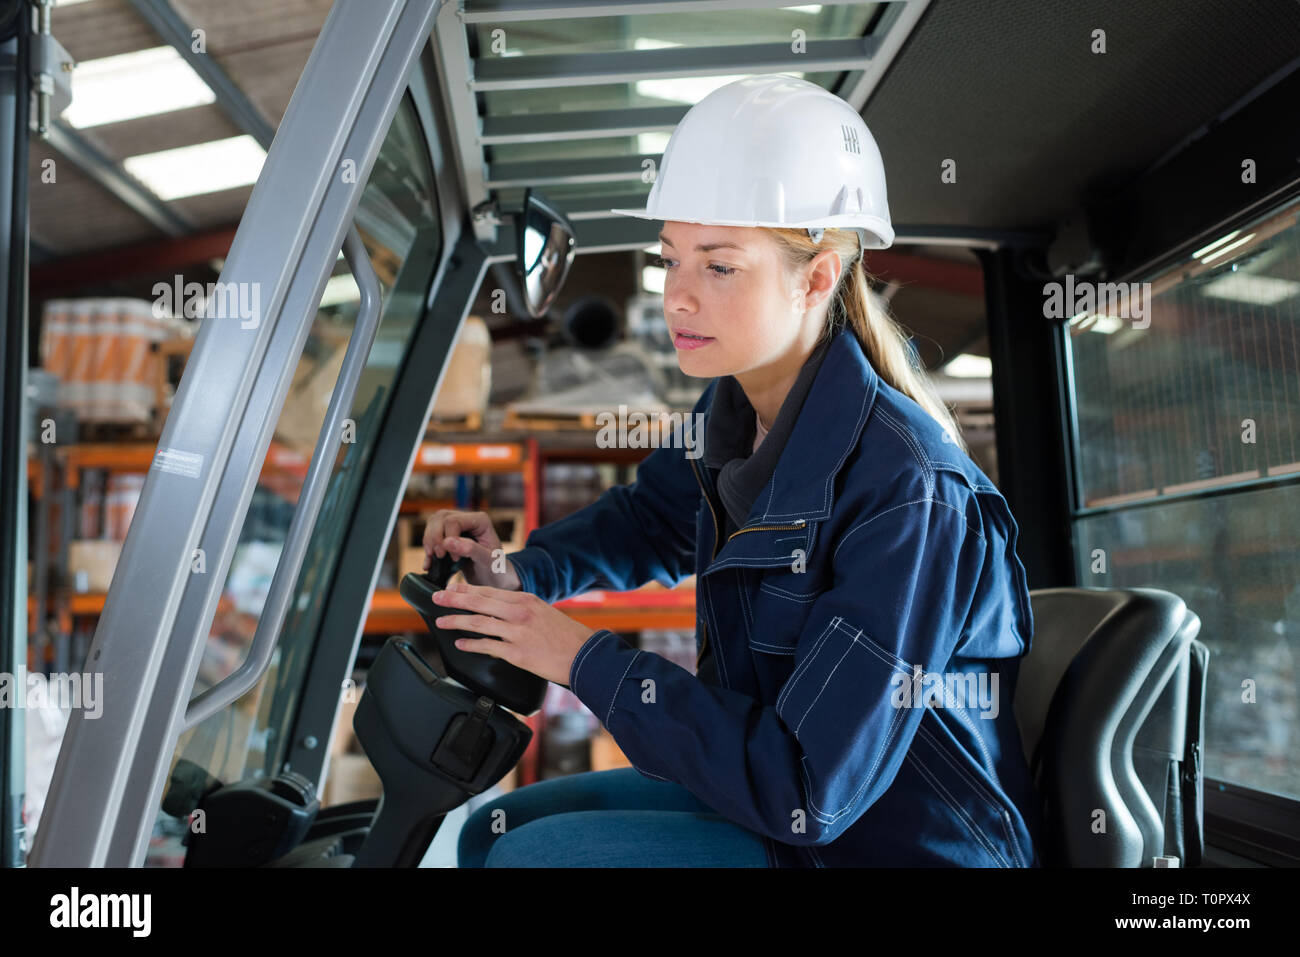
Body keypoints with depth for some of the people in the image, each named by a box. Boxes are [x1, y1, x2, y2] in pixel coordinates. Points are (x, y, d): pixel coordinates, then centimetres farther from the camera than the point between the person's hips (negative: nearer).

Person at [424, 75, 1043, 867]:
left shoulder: (911, 493, -29)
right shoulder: (739, 410, -5)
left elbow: (808, 789, -28)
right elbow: (653, 517, 17)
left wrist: (587, 660, -23)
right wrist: (521, 573, 0)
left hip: (901, 845, -7)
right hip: (776, 794, 7)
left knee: (534, 853, -17)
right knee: (493, 830, 5)